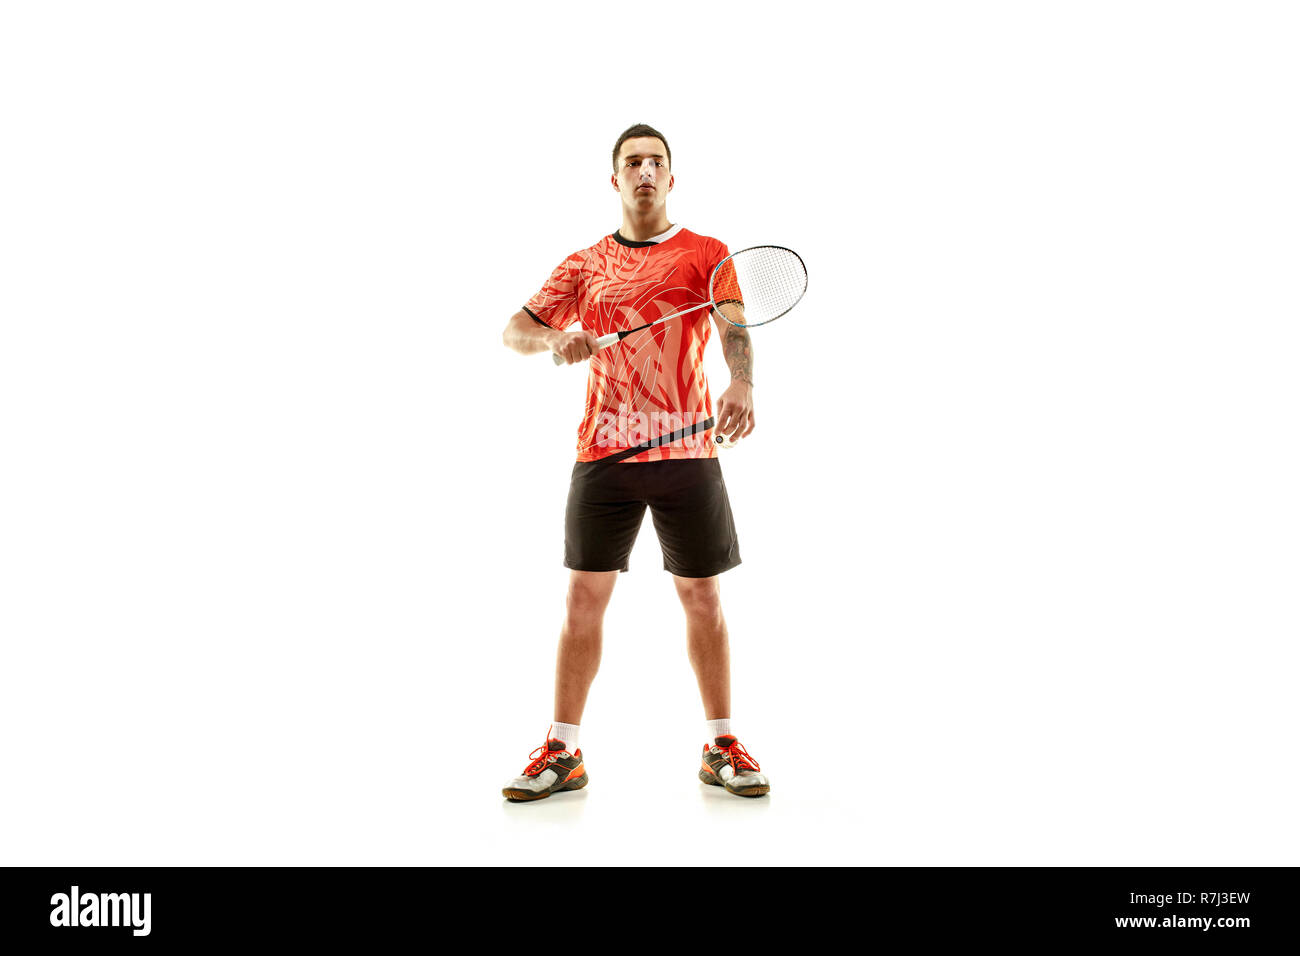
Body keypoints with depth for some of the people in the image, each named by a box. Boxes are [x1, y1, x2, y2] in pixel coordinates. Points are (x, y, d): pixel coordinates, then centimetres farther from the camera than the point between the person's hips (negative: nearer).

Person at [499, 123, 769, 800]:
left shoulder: (708, 255, 7)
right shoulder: (583, 265, 12)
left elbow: (735, 328, -9)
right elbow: (514, 330, 10)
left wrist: (742, 385, -31)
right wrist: (555, 338, -14)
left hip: (689, 452, -1)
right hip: (603, 454, 1)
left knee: (703, 598, 5)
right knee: (584, 597, 1)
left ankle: (721, 748, 19)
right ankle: (562, 753, 12)